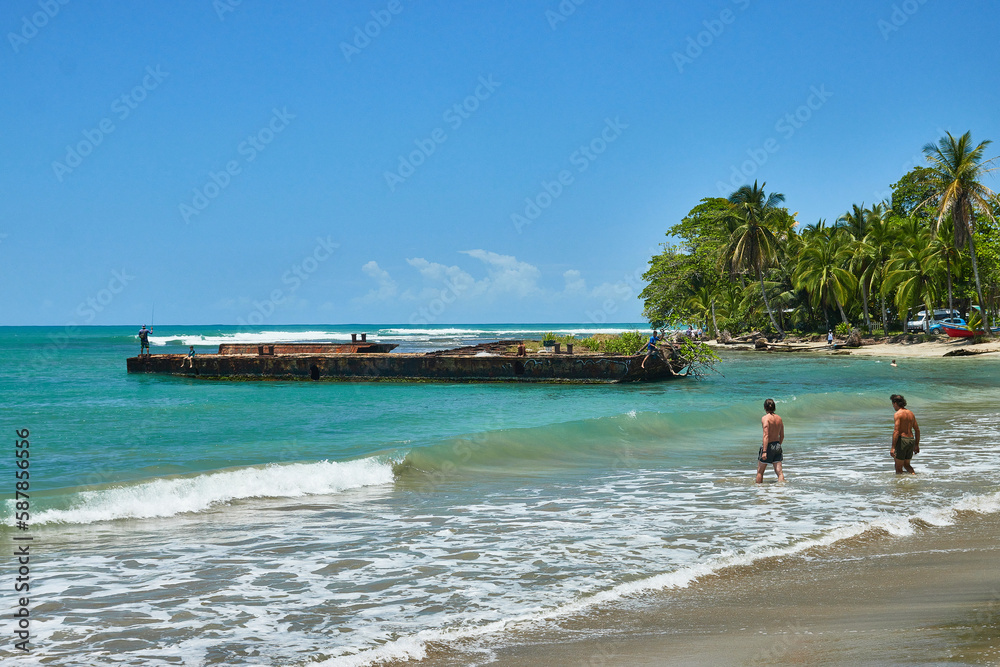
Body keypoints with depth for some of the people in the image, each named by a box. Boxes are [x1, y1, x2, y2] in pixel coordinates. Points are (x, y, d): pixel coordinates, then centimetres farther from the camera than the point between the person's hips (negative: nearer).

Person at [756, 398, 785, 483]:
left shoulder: (765, 418, -13)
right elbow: (782, 436, 13)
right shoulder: (779, 418, 6)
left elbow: (766, 435, -21)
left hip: (768, 446, -5)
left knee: (760, 472, 11)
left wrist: (764, 451, -24)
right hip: (777, 446, 6)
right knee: (779, 471, 2)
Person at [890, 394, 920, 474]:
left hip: (902, 440, -7)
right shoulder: (910, 413, 12)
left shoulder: (897, 414, -11)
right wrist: (916, 445, 22)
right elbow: (917, 430, 15)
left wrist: (893, 447, -20)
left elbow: (896, 431, -19)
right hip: (911, 440, 7)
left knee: (898, 468, 2)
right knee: (906, 465, 21)